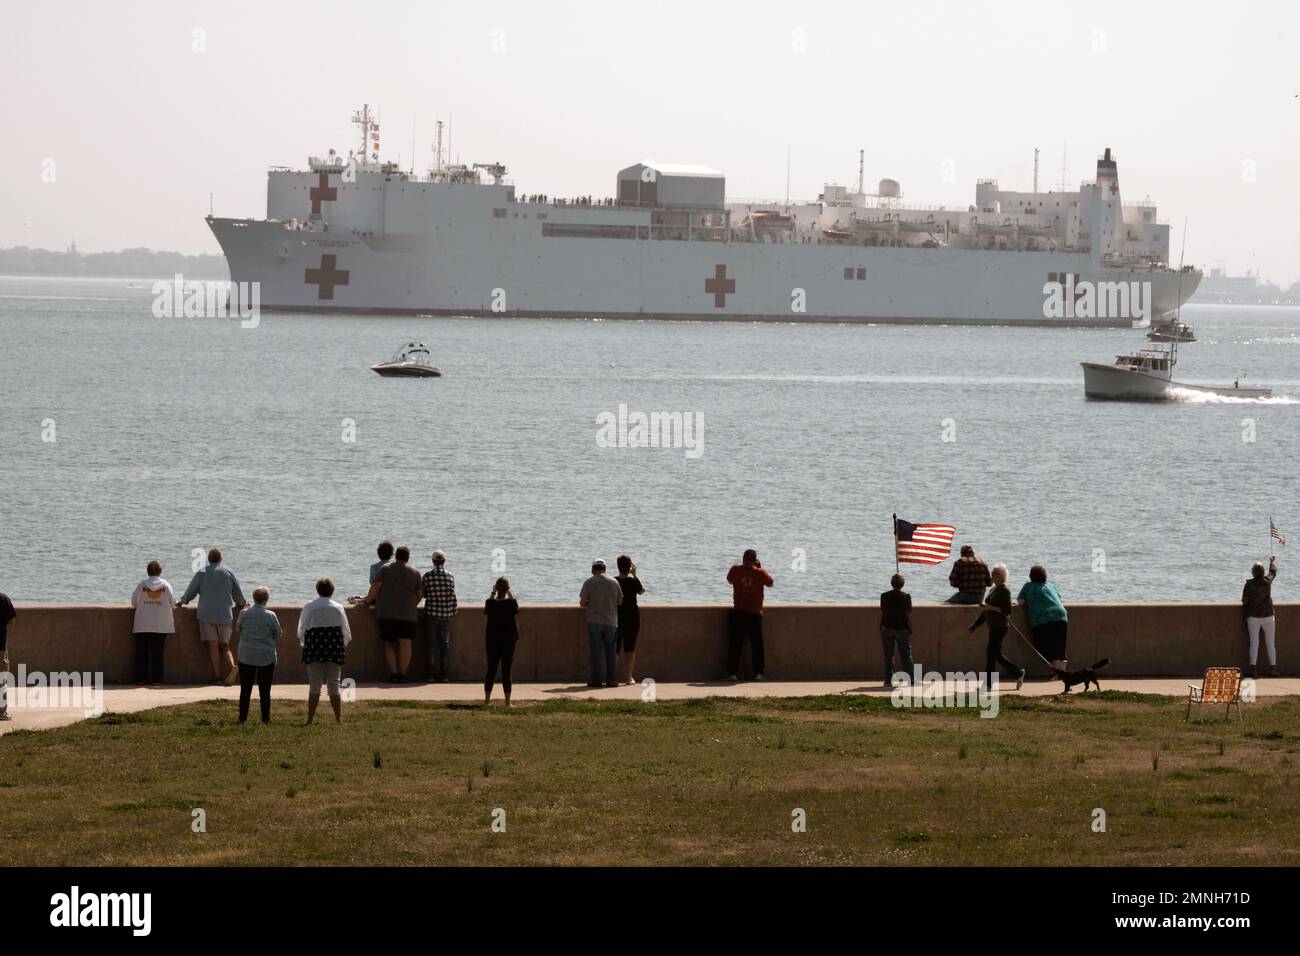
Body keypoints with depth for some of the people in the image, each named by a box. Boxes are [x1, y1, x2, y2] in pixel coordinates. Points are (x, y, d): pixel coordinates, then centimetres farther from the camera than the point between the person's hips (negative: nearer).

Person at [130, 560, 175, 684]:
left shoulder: (142, 585, -2)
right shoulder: (166, 585, -1)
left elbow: (134, 602, 1)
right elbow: (172, 602, 0)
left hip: (142, 625, 0)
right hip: (160, 625, 0)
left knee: (141, 652, 3)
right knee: (157, 652, 4)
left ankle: (140, 678, 0)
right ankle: (156, 678, 0)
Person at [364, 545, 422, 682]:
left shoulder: (386, 569, 3)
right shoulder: (415, 572, 8)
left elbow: (375, 587, -4)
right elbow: (419, 594, 11)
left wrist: (368, 600, 9)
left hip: (386, 613, 0)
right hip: (407, 614, 0)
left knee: (389, 644, 5)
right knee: (405, 644, 0)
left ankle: (394, 672, -5)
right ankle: (402, 674, -5)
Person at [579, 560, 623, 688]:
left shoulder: (589, 583, -3)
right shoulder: (614, 582, 4)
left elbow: (582, 603, -6)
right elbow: (620, 601, 9)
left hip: (594, 622, -2)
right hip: (611, 622, 2)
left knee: (594, 652, 0)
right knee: (611, 652, 7)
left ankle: (595, 680, -3)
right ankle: (612, 680, 5)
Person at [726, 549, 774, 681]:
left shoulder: (735, 570, -4)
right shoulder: (760, 573, -7)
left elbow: (729, 580, 17)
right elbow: (770, 583, 11)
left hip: (738, 613, 0)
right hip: (755, 614, 0)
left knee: (735, 644, 3)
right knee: (757, 644, 9)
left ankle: (732, 672, -2)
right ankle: (758, 673, 7)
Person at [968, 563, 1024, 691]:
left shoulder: (1005, 591, -10)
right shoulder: (992, 590, 17)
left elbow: (1007, 611, -17)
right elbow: (986, 611, 22)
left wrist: (991, 607, -23)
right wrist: (975, 625, 20)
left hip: (1000, 627, -9)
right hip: (993, 627, 9)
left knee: (991, 654, -10)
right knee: (996, 655, 12)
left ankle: (988, 684, -7)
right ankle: (1018, 673, 26)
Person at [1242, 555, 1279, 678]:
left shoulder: (1249, 585, -10)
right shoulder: (1267, 581, -4)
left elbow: (1245, 601, -6)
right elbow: (1273, 571, 19)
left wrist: (1245, 617, 9)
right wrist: (1272, 561, 38)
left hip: (1253, 617, -1)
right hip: (1268, 616, 1)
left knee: (1254, 643, -1)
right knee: (1270, 643, 9)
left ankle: (1253, 668, -7)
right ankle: (1273, 668, 8)